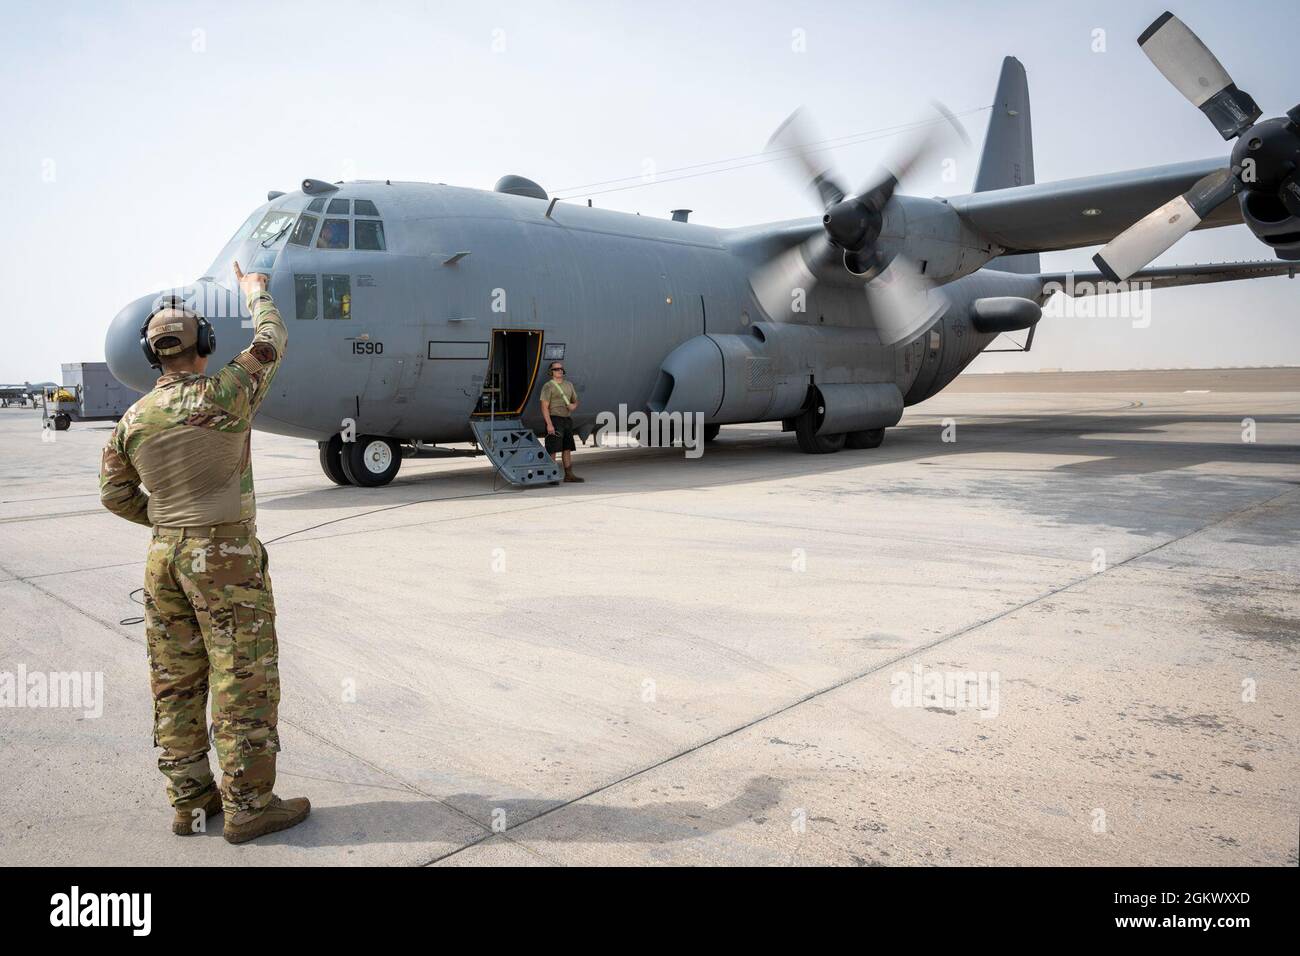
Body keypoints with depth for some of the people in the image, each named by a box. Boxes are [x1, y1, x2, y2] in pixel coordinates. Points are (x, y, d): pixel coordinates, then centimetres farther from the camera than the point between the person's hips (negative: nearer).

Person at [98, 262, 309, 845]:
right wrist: (257, 293, 20)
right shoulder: (223, 396, -13)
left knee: (176, 682, 12)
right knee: (244, 681, 1)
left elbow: (114, 494, 10)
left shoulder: (134, 418, 4)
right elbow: (270, 345, 4)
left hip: (163, 556, 7)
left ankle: (190, 800, 22)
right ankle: (248, 805, 6)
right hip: (225, 557, -6)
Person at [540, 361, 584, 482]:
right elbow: (544, 407, -12)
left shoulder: (569, 385, 16)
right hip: (555, 419, -7)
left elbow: (575, 401, 26)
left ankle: (569, 475, 15)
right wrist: (549, 424, -21)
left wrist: (574, 406, 0)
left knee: (568, 449, 10)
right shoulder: (548, 386, -6)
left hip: (567, 419, 7)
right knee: (552, 449, -8)